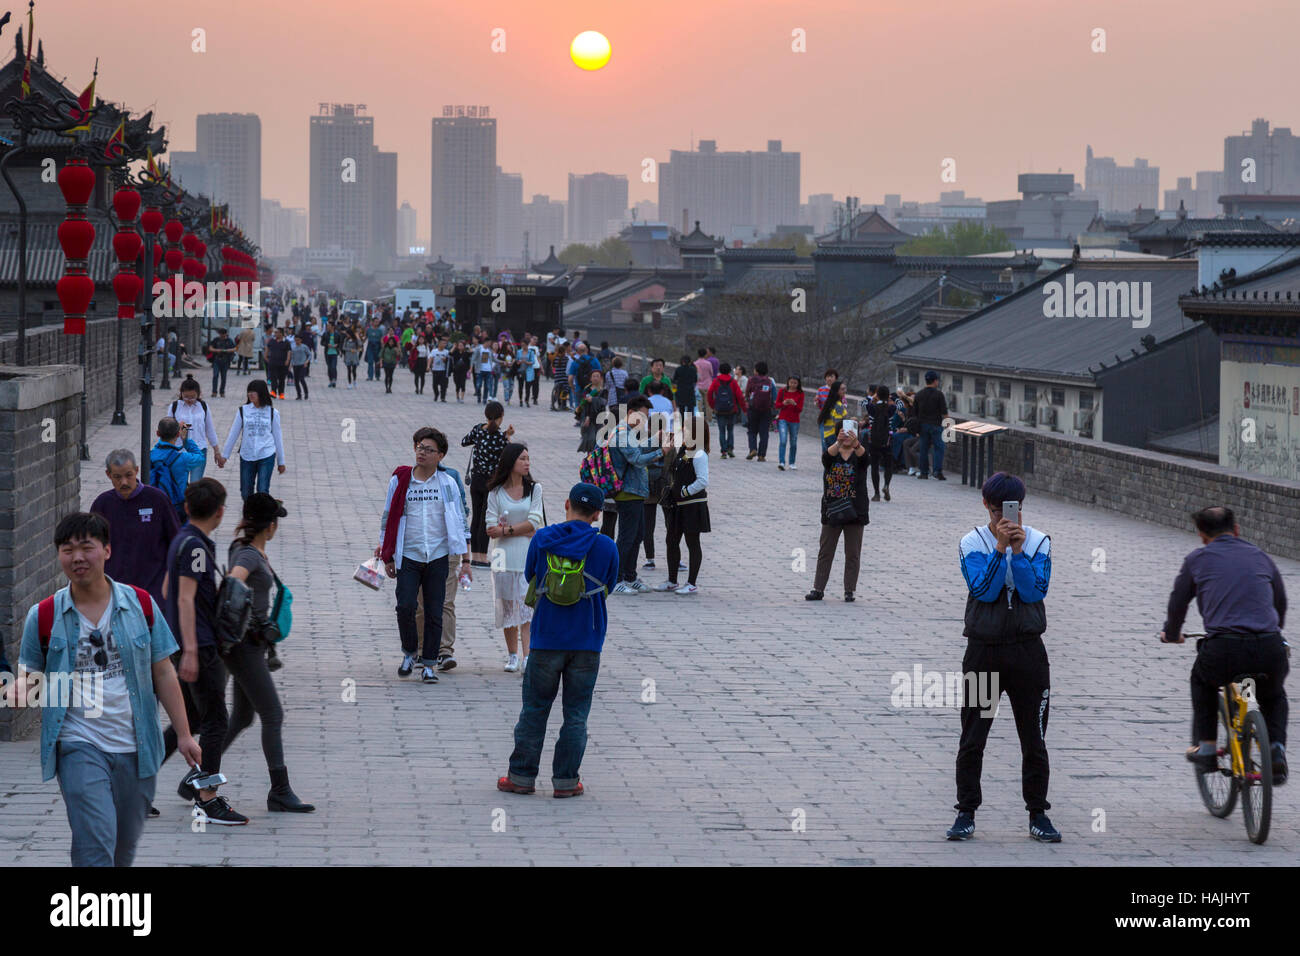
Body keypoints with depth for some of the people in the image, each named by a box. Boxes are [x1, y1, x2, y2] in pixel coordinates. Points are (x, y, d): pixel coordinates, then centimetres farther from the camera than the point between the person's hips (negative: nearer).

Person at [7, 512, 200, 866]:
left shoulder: (141, 605, 3)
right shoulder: (43, 616, 0)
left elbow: (164, 673, 7)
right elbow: (30, 674, 8)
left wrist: (184, 734, 3)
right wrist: (19, 689, -17)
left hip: (136, 746, 2)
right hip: (79, 746, -2)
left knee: (125, 847, 12)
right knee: (96, 845, -14)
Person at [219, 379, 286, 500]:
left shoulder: (272, 413, 2)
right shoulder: (243, 411, 2)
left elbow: (277, 436, 9)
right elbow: (233, 434, 7)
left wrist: (281, 461, 12)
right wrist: (224, 455, 7)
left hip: (266, 456, -2)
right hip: (246, 456, 2)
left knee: (262, 492, -10)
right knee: (246, 494, 7)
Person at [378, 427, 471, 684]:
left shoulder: (447, 484, 3)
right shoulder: (400, 480, 4)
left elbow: (458, 521, 6)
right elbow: (389, 518, 11)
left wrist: (464, 560, 1)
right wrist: (387, 557, 10)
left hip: (437, 557, 0)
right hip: (408, 556, 0)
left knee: (434, 613, 1)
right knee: (405, 607, -12)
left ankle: (429, 664, 11)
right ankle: (409, 653, 12)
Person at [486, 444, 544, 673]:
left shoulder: (534, 489, 6)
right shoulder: (496, 493, 5)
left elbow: (534, 522, -4)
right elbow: (492, 529, -4)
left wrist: (505, 530, -7)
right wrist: (522, 530, -9)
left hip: (529, 555, -1)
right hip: (505, 556, 1)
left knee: (528, 604, -10)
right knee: (508, 605, 6)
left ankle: (527, 656, -16)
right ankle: (512, 656, 16)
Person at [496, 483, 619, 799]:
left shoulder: (541, 540, -4)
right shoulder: (606, 547, -5)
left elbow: (530, 577, 9)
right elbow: (608, 586, 9)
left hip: (546, 639, 0)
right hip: (587, 642, 0)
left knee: (534, 709, 10)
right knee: (576, 714, 6)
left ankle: (522, 776, 13)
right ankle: (566, 781, 7)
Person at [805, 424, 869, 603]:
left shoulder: (858, 455, 1)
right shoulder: (832, 455, 2)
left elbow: (864, 455, -22)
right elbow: (827, 456, -21)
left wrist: (856, 444, -44)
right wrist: (838, 443, -41)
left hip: (854, 512, -1)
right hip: (832, 510, 1)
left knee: (853, 553, 3)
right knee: (825, 551, 5)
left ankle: (849, 590, 9)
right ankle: (818, 589, 9)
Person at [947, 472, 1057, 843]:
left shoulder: (1039, 542, 2)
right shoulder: (973, 543, 0)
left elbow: (1036, 591, -10)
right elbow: (983, 590, -14)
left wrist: (1018, 550, -18)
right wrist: (1001, 548, -20)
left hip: (1028, 651, 1)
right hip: (984, 649, -1)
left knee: (1034, 739, 5)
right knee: (972, 738, 2)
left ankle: (1038, 815, 14)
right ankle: (966, 813, 11)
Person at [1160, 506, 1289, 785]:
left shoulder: (1197, 560, 13)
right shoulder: (1261, 558, 21)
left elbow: (1178, 603, 23)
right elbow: (1281, 604, 34)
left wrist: (1171, 634, 44)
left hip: (1223, 651, -2)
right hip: (1270, 651, 2)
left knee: (1202, 680, 34)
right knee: (1274, 696, 33)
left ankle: (1204, 745, 26)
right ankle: (1277, 749, 11)